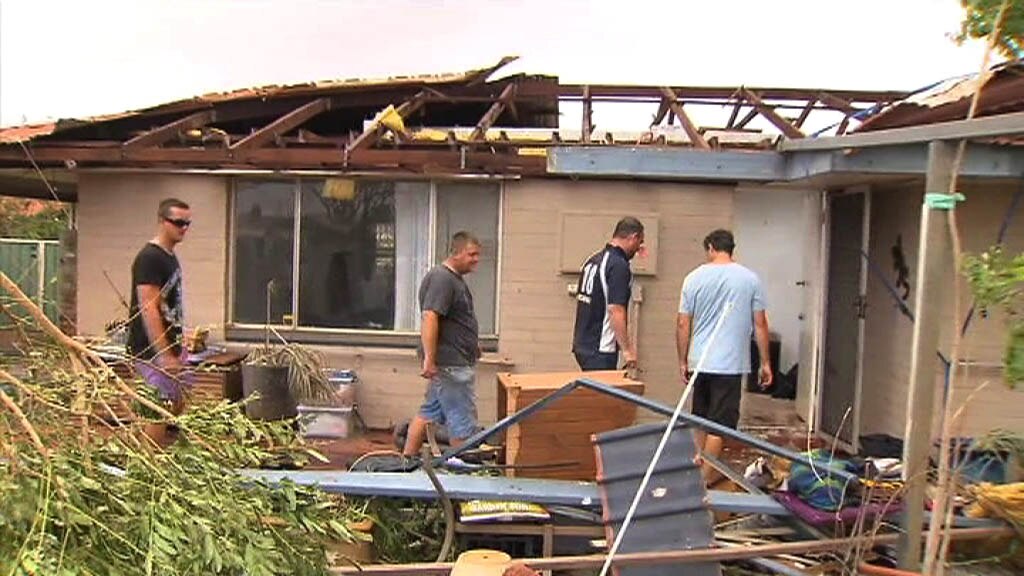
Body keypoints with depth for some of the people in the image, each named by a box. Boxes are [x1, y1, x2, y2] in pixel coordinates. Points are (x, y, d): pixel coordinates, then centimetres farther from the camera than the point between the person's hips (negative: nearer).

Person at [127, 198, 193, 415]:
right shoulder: (149, 258, -16)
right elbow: (148, 310, -22)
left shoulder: (170, 256, 14)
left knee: (177, 406, 16)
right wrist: (165, 355, -25)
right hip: (153, 352, -10)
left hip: (171, 347, 10)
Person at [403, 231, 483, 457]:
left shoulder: (454, 278, 16)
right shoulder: (441, 278, -17)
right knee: (463, 419, -3)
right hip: (450, 363, -10)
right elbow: (429, 318, -26)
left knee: (429, 412, 15)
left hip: (452, 362, 10)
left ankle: (407, 459, 22)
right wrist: (429, 359, -29)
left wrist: (473, 343, 29)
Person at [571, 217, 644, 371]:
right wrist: (627, 349, -17)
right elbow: (616, 310, -21)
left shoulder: (592, 260, 12)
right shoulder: (619, 265, -15)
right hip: (600, 349, -9)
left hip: (582, 345, 9)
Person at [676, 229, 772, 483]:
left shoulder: (694, 278, 1)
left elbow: (683, 325, 2)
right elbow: (760, 324, 0)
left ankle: (700, 469, 28)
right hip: (730, 364, -3)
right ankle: (706, 478, 4)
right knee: (719, 424, 2)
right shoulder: (749, 278, -1)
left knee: (701, 419, 18)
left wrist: (683, 361, 11)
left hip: (699, 362, 3)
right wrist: (765, 363, 8)